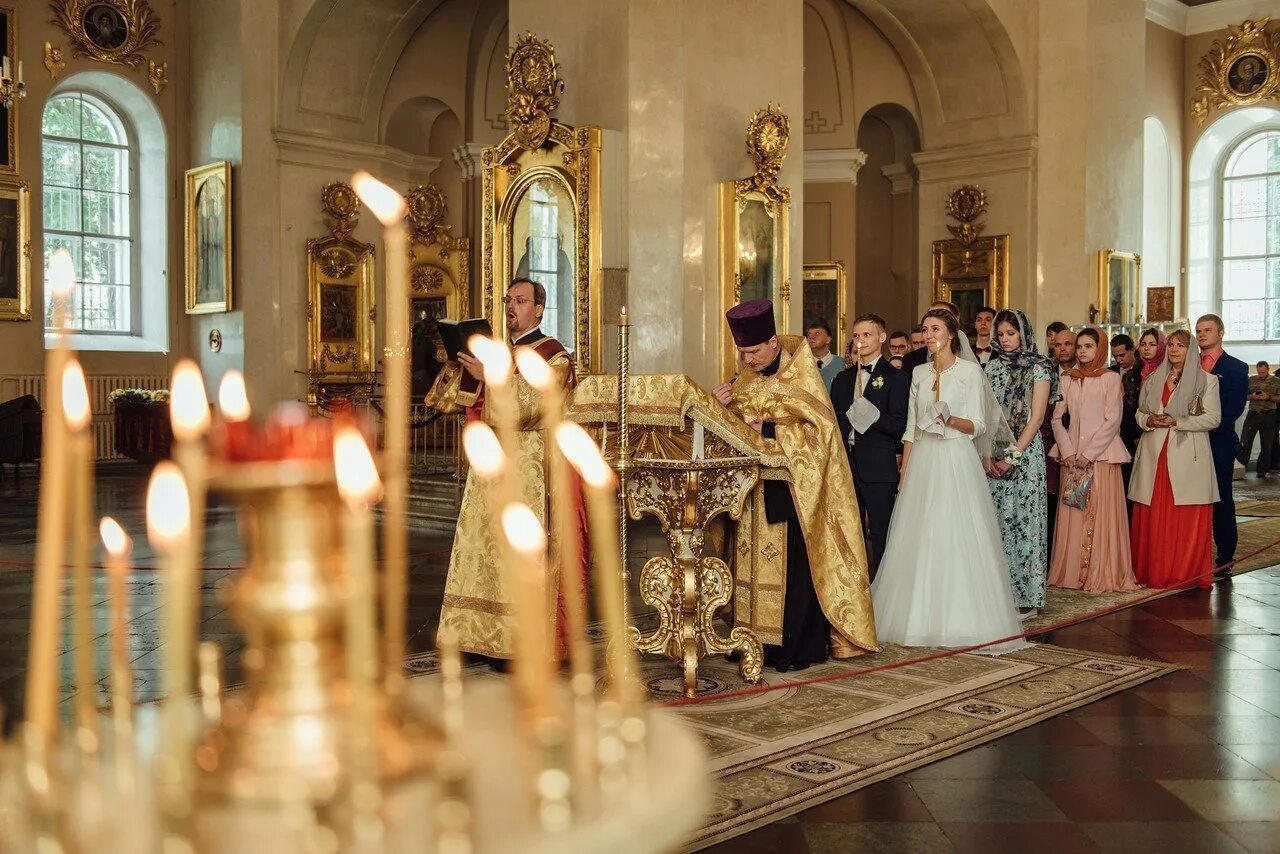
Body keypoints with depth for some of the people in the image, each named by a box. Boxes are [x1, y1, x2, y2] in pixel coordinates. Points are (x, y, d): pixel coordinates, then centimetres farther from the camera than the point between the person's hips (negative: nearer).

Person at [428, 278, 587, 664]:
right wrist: (461, 365, -4)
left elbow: (530, 406, -17)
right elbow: (454, 398, 13)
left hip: (528, 471, -7)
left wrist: (491, 377, -24)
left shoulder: (552, 355, -2)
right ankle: (497, 640, 12)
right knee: (489, 553, 6)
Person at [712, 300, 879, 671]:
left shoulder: (802, 376, -8)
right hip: (756, 489, 6)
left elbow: (817, 430, -15)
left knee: (796, 566, -3)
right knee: (755, 561, 4)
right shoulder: (746, 377, 9)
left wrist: (767, 428, -21)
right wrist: (721, 404, -9)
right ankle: (759, 639, 11)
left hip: (794, 488, -5)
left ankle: (803, 647, 5)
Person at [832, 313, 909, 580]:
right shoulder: (843, 379, 15)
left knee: (881, 536, -1)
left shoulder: (895, 378, -3)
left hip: (878, 468, -6)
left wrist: (873, 415, -24)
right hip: (847, 464, 6)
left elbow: (899, 426, -9)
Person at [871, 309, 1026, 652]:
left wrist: (952, 420, -24)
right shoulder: (919, 373, 13)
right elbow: (910, 427, 13)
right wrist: (904, 474, 7)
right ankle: (921, 618, 11)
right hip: (922, 463, 5)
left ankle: (961, 621, 2)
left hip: (956, 462, -5)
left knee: (957, 539, -6)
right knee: (919, 540, 3)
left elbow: (977, 425, -4)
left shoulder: (970, 371, 0)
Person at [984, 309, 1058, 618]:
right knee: (997, 521, 4)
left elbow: (1036, 418, -8)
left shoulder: (1038, 368, -2)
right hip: (994, 456, 4)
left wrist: (1012, 456, -14)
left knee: (1023, 519, -3)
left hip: (1025, 452, -4)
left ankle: (1025, 597, 2)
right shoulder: (993, 367, 12)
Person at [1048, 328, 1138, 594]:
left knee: (1101, 514, -4)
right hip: (1072, 457, 4)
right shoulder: (1067, 379, 11)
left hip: (1101, 455, -4)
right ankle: (1072, 572, 8)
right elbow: (1057, 418, 8)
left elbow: (1112, 421, -6)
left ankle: (1102, 575, 1)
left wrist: (1088, 454, -12)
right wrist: (1068, 452, -5)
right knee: (1072, 515, 3)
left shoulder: (1110, 379, 0)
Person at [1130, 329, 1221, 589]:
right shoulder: (1153, 379, 15)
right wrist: (1149, 420, -5)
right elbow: (1139, 412, 18)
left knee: (1187, 519, -4)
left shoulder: (1206, 380, 2)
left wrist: (1176, 421, -13)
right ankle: (1153, 571, 8)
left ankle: (1186, 573, 3)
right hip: (1155, 454, 4)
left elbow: (1212, 418, -4)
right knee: (1153, 516, 2)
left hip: (1187, 457, -4)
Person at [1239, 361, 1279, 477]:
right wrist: (1252, 396, -10)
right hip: (1253, 414, 1)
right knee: (1245, 441, -5)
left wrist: (1269, 397, -15)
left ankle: (1262, 470, 13)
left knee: (1267, 444, 4)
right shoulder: (1251, 380, 8)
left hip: (1268, 415, -1)